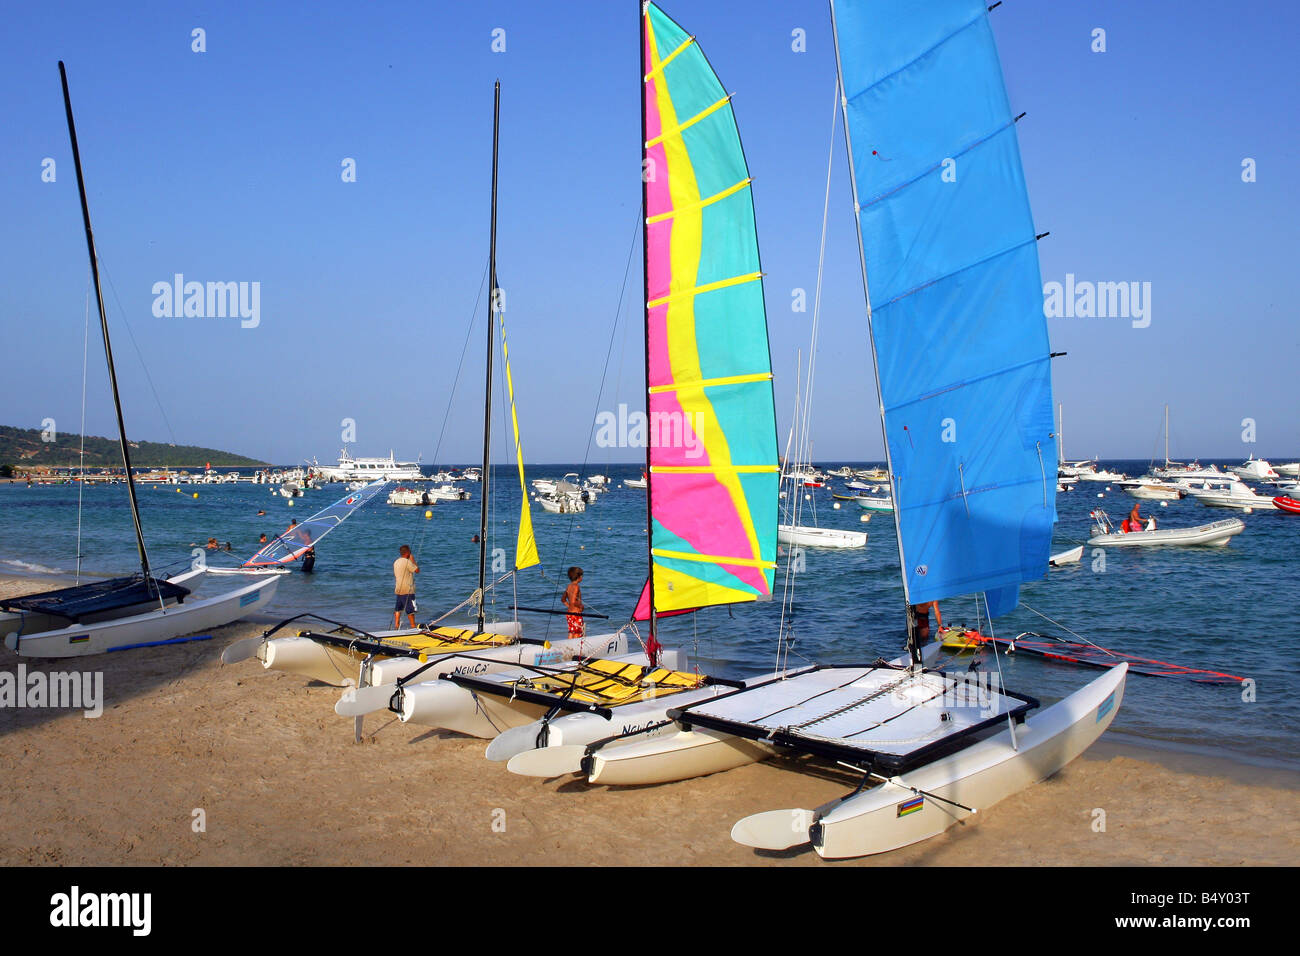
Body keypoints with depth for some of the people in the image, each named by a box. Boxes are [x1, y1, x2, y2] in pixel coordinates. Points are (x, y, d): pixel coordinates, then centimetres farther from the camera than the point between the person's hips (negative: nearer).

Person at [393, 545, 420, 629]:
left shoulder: (396, 562, 11)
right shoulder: (407, 561, -14)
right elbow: (417, 570, -11)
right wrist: (413, 560, -3)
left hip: (399, 589, 8)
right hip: (407, 590, -8)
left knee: (398, 608, 11)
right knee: (410, 609, -1)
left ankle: (396, 626, 8)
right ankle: (413, 626, 3)